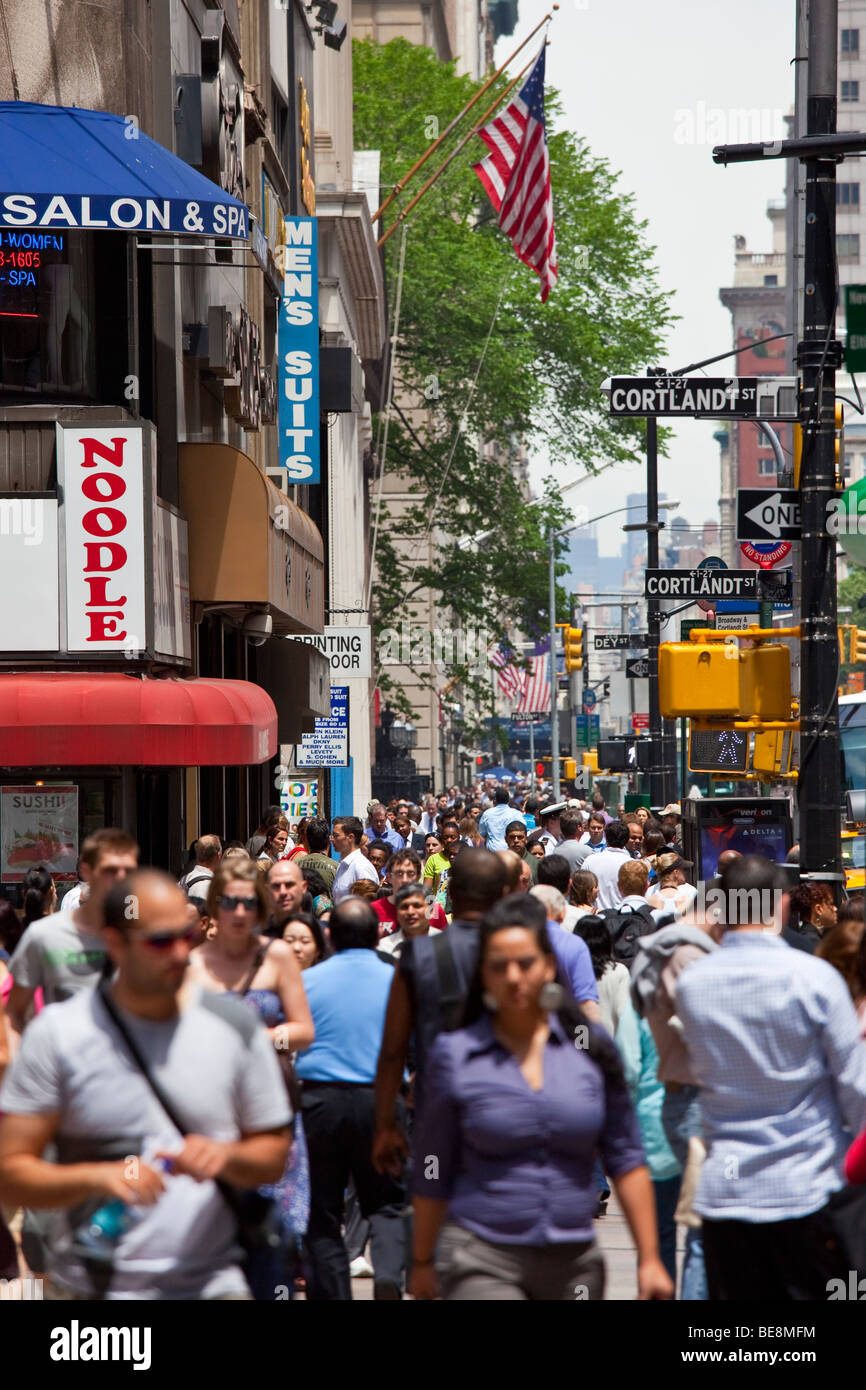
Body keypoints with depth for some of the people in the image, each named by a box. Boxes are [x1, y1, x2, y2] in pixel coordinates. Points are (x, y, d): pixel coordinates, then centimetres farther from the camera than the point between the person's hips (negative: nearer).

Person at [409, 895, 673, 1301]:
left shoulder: (592, 1051, 4)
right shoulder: (455, 1055, 0)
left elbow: (626, 1160, 7)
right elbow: (432, 1174, 7)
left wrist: (649, 1259, 4)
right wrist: (422, 1262, 11)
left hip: (573, 1263, 3)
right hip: (482, 1263, -3)